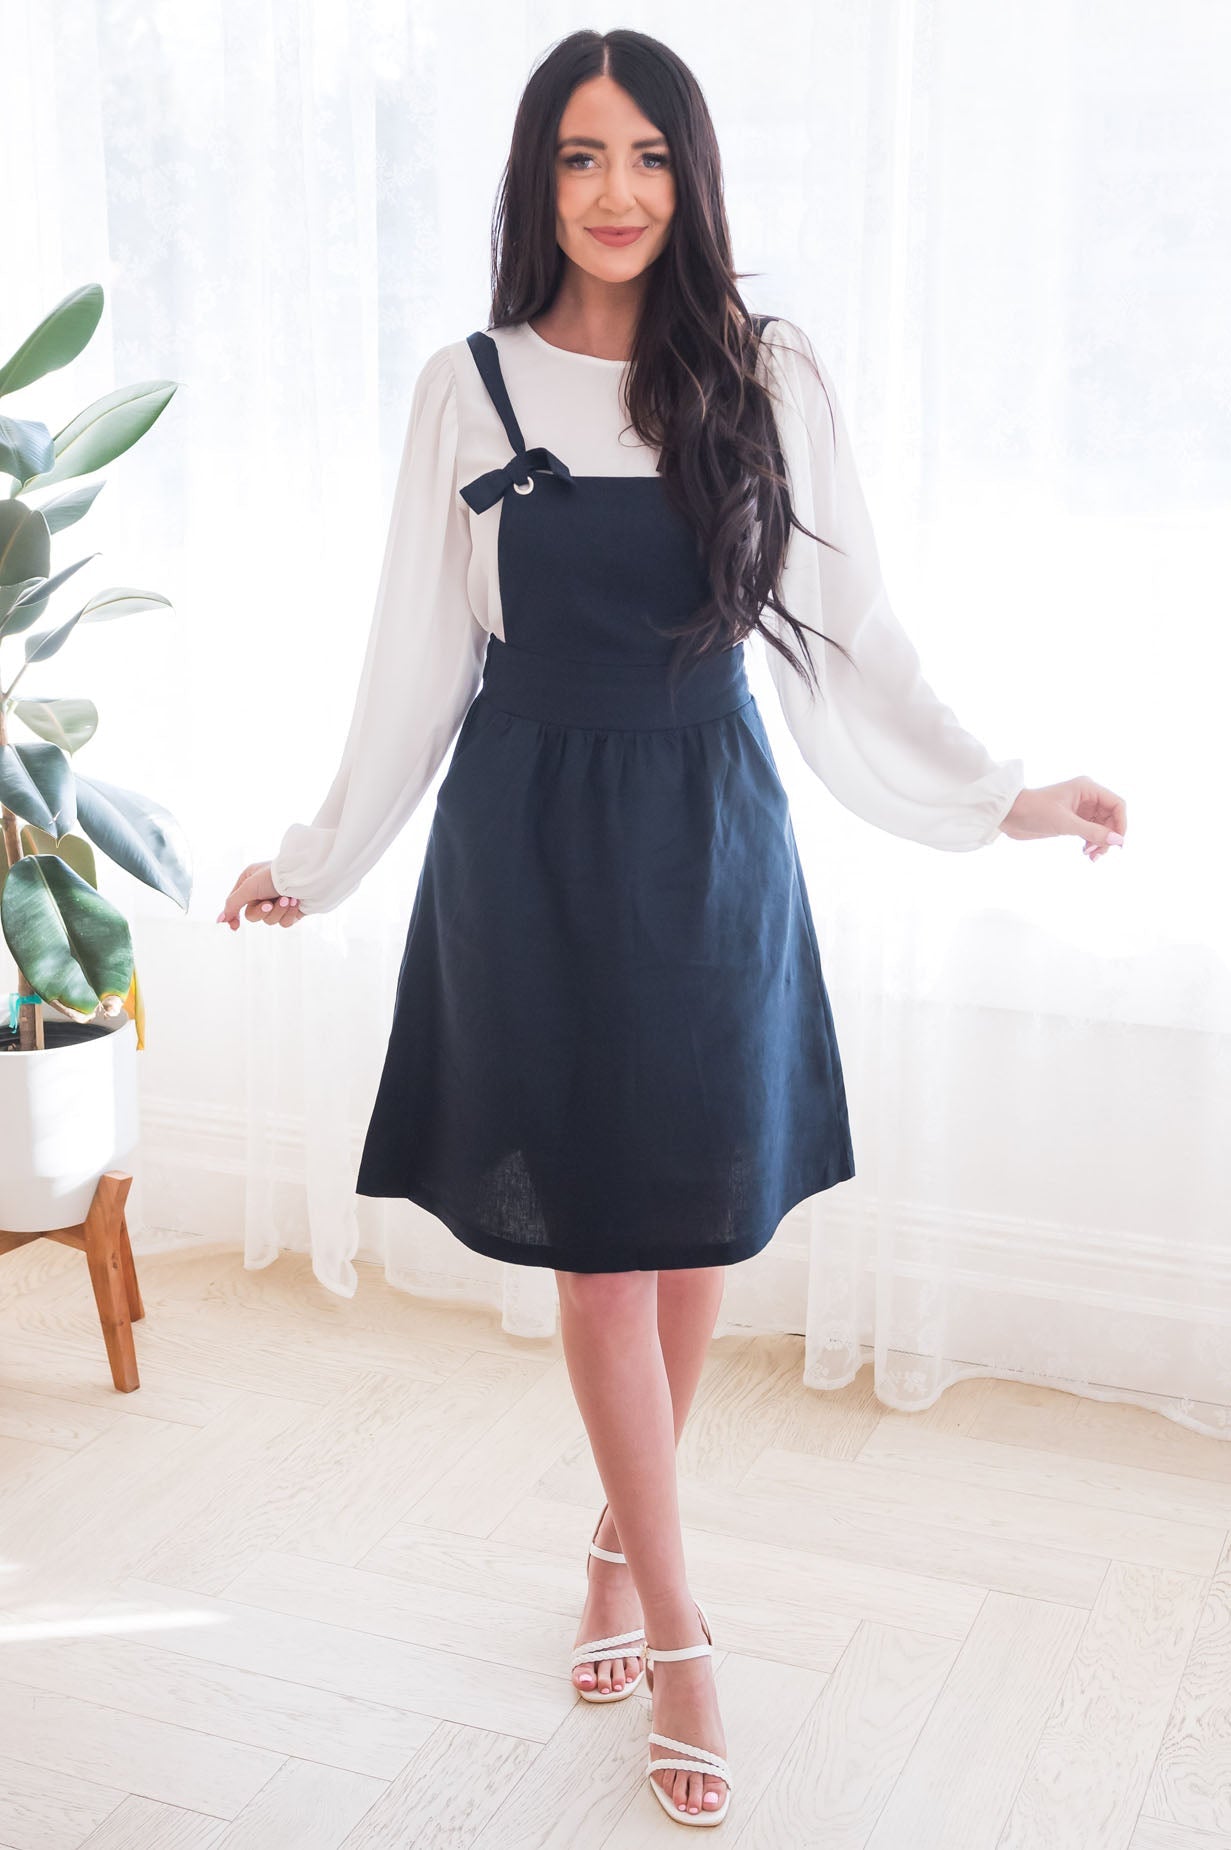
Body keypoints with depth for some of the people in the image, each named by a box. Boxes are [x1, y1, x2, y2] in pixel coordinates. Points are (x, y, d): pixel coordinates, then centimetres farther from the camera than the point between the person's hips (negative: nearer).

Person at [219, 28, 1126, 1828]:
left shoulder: (771, 377, 0)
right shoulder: (470, 389, 0)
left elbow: (849, 633, 3)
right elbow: (417, 661, 5)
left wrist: (1001, 797, -1)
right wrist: (320, 859, 7)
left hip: (712, 832, 1)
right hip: (534, 839, -1)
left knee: (701, 1213, 7)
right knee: (596, 1234, 2)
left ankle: (622, 1536, 32)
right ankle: (676, 1622, 16)